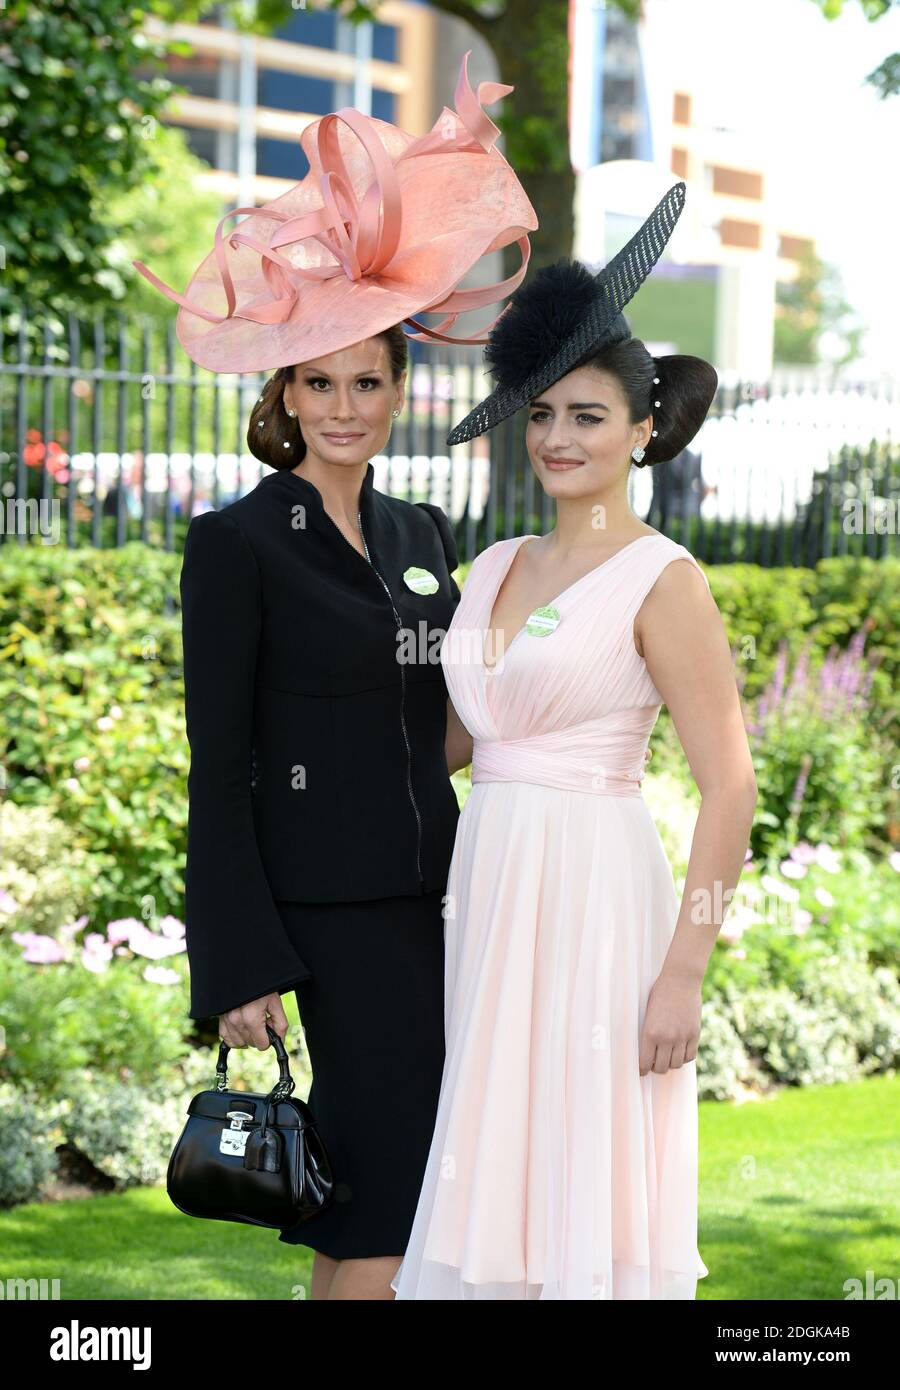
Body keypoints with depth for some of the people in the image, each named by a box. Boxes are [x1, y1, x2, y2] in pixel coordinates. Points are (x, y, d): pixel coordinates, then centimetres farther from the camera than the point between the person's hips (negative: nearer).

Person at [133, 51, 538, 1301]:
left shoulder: (425, 536, 14)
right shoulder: (238, 544, -5)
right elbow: (216, 765, -7)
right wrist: (239, 968, -12)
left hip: (424, 901, 6)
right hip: (319, 904, -6)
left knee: (359, 1212, 8)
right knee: (389, 1219, -11)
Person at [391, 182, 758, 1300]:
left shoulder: (662, 580, -9)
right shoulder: (496, 567, 12)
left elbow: (729, 786, -12)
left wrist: (684, 972, -16)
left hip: (593, 904, -7)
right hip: (487, 898, 7)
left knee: (585, 1208, -3)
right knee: (487, 1196, 10)